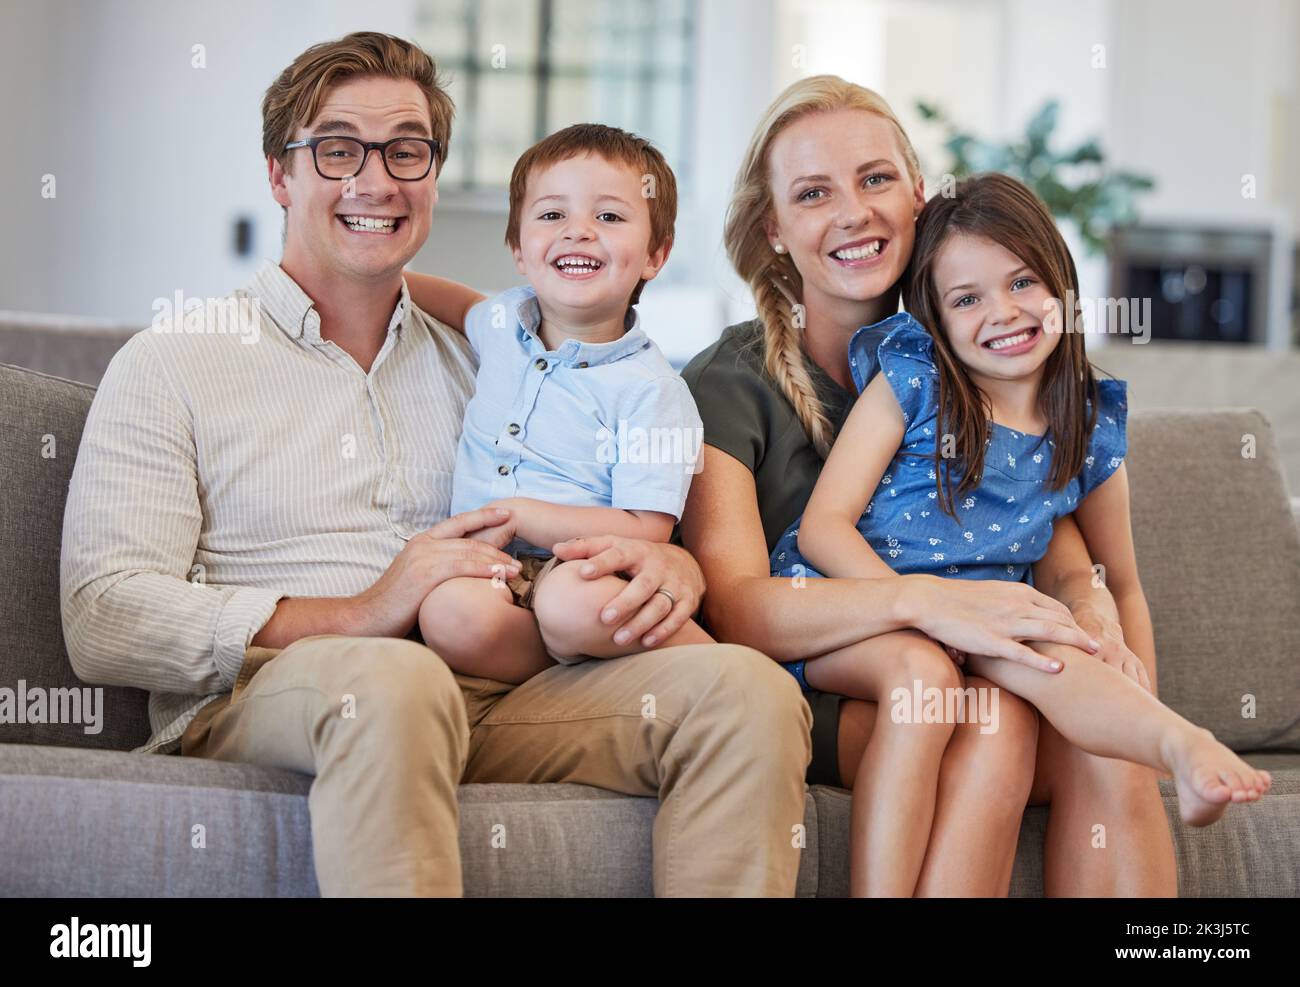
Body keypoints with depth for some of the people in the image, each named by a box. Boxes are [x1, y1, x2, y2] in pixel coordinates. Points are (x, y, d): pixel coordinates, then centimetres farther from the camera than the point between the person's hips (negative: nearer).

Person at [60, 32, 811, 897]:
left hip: (483, 703, 5)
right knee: (396, 679, -39)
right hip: (255, 698, -4)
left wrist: (673, 563, -4)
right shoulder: (172, 365, 8)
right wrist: (360, 617, -15)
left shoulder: (477, 367, 23)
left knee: (746, 687, -20)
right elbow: (101, 622, -4)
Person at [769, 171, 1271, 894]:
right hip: (853, 609, -2)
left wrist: (1146, 709, 6)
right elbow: (823, 524, -3)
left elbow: (1122, 589, 22)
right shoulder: (910, 380, 4)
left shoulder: (1092, 429, 13)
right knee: (915, 665, -40)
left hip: (986, 636, 2)